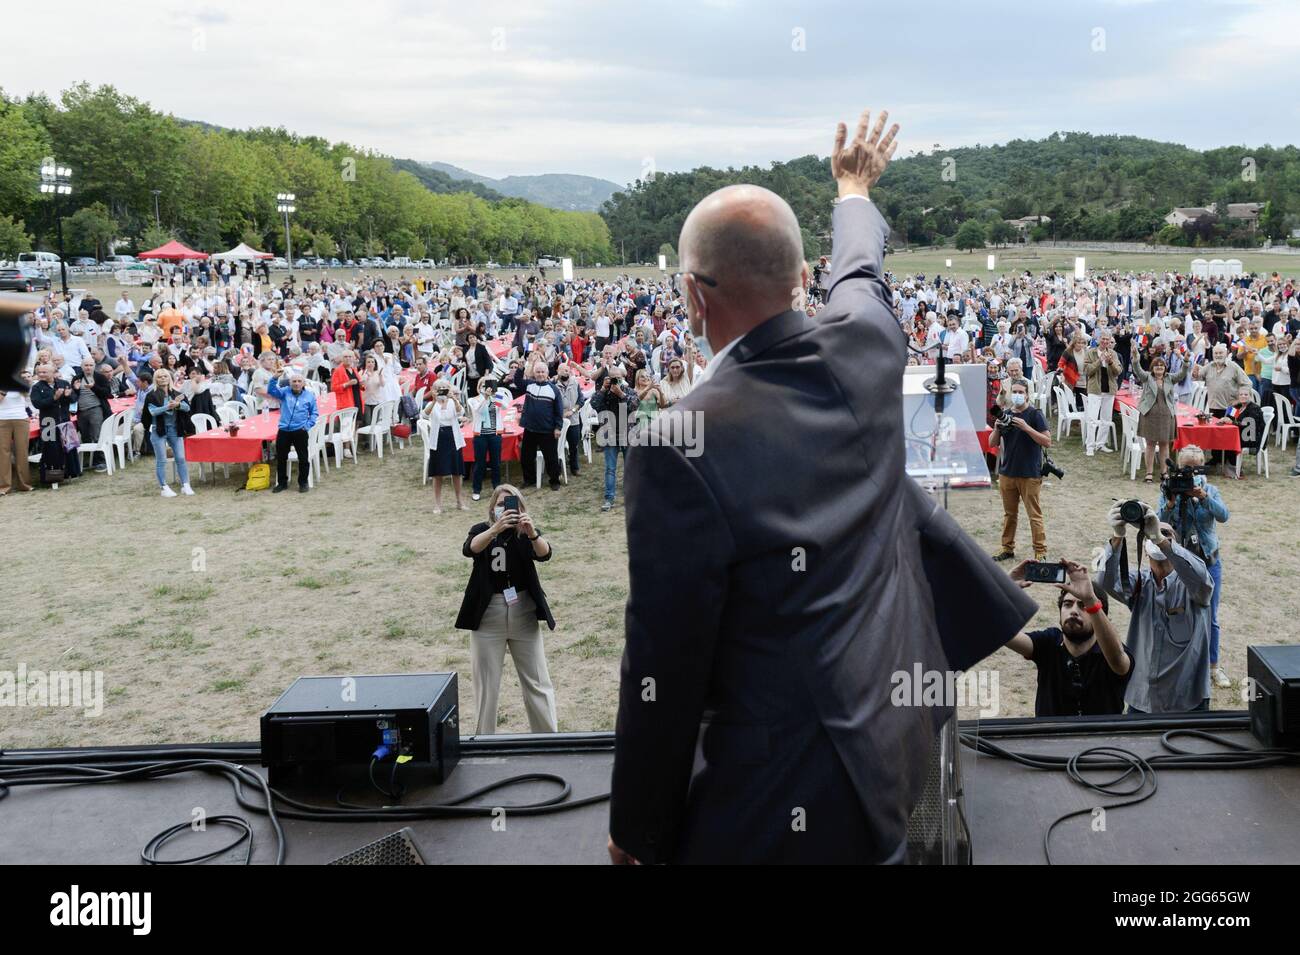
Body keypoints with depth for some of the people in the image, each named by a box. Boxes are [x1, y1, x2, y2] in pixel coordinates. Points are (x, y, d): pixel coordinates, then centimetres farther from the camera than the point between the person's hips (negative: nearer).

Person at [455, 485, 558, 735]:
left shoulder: (527, 533, -1)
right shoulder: (482, 530, -3)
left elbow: (544, 553, -22)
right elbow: (470, 549, -26)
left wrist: (532, 534, -44)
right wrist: (495, 529, -44)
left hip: (524, 614, 1)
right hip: (487, 615, -1)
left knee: (537, 682, 6)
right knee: (486, 686, 7)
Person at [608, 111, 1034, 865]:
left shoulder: (679, 445, -27)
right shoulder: (867, 344, -9)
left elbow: (665, 662, -20)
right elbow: (860, 268, 17)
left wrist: (637, 832, -5)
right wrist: (854, 189, 40)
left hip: (783, 800, -4)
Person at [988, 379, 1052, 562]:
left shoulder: (1035, 414, -6)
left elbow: (1047, 441, -13)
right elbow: (992, 443, 9)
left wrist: (1026, 427, -22)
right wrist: (997, 428, -11)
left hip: (1030, 474, -5)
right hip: (1007, 473, 5)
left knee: (1035, 515, -2)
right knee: (1009, 514, 15)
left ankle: (1040, 552, 4)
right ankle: (1007, 548, 25)